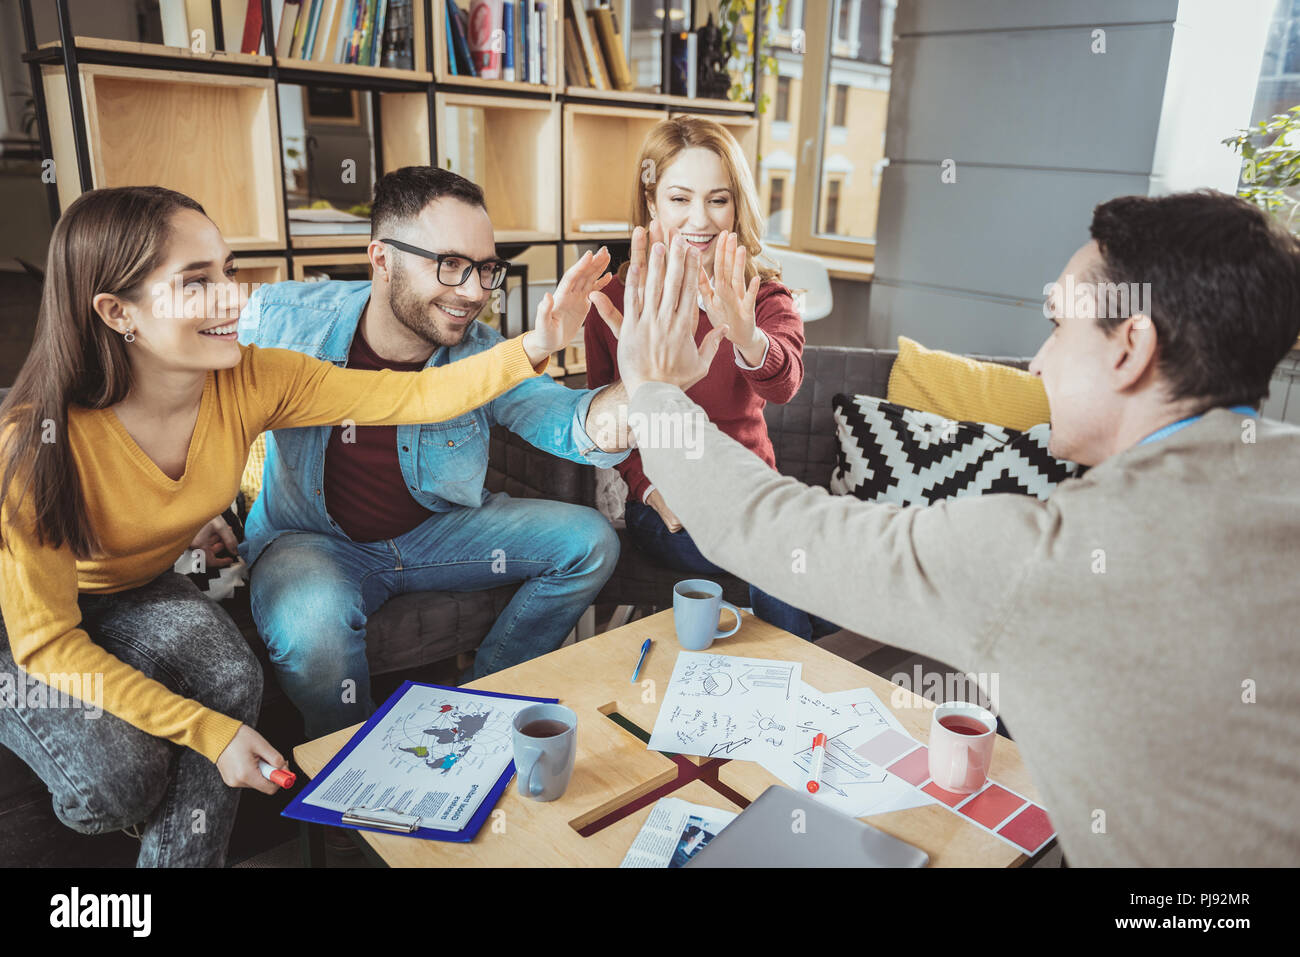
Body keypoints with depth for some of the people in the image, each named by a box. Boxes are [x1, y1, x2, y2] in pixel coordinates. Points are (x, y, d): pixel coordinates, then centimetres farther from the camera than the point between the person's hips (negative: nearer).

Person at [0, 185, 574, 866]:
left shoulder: (252, 382, -23)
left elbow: (411, 395, -23)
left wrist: (534, 347, -38)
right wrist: (211, 733, -30)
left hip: (136, 591, 4)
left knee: (231, 680, -26)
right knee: (119, 780, -23)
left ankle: (182, 857, -1)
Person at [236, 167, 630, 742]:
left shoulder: (484, 356, -12)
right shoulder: (281, 321, -16)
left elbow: (575, 424, -26)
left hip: (436, 529, 3)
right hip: (311, 540, -3)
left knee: (589, 542, -7)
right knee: (312, 632, -37)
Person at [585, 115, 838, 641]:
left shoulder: (765, 297, -1)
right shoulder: (614, 300, -1)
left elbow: (784, 385, -24)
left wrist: (748, 339, -48)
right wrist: (651, 488, -13)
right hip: (664, 509, -1)